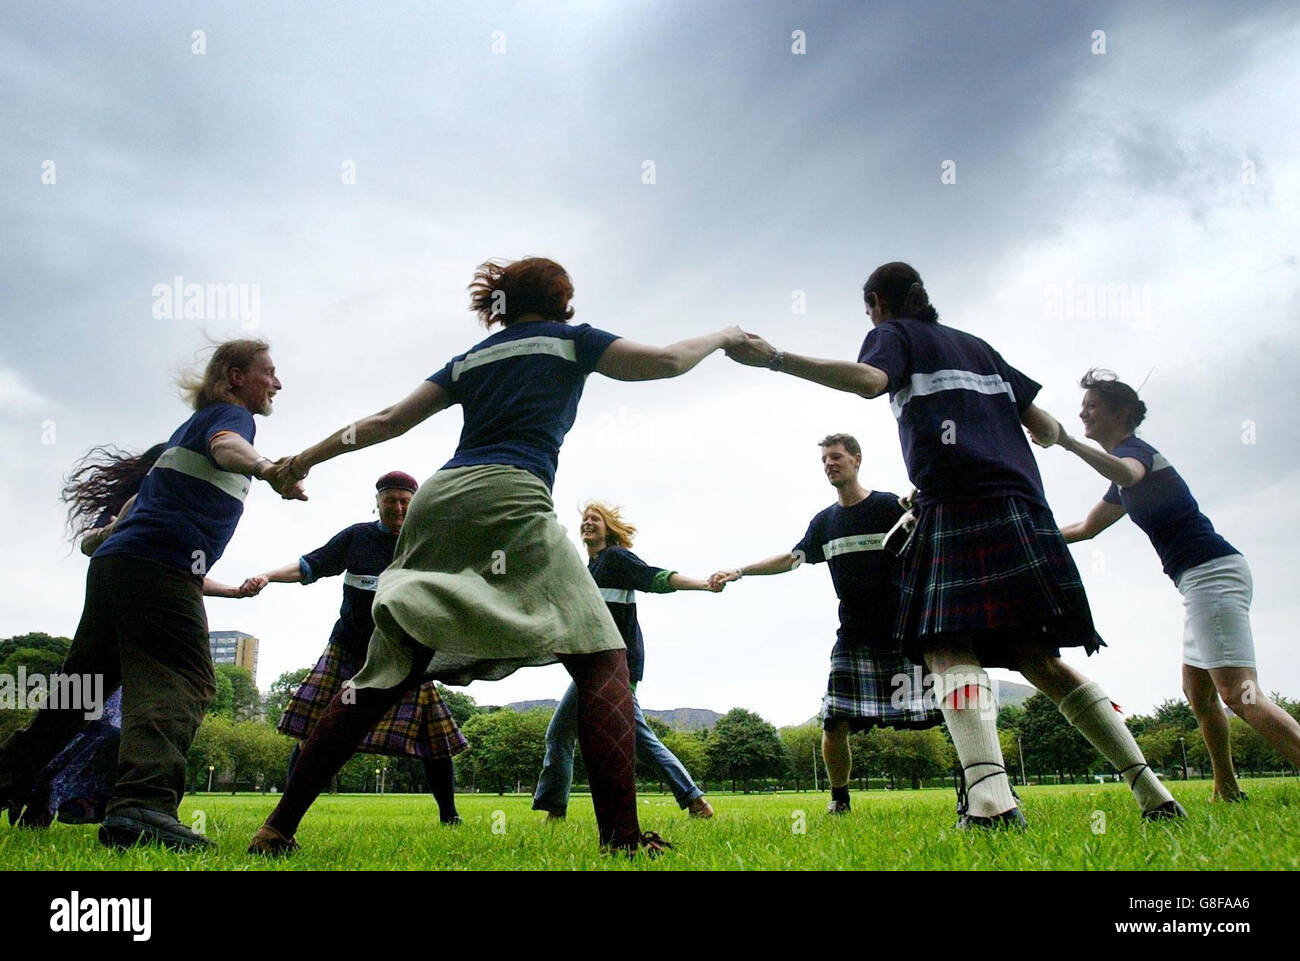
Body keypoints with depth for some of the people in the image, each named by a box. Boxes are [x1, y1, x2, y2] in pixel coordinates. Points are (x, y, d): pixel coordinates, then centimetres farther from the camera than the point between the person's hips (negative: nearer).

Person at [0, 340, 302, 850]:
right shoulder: (229, 414, 2)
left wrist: (110, 536, 48)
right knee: (181, 680, -21)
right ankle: (142, 803, -37)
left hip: (115, 560, 10)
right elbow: (225, 445, -24)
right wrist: (263, 467, -45)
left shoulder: (192, 424, 29)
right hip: (159, 564, -10)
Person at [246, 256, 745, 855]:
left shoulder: (471, 359, 27)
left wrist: (307, 458, 33)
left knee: (384, 675, 10)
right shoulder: (567, 340, 16)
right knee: (601, 659, -6)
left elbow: (389, 420, 24)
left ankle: (279, 827, 9)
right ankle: (622, 838, -21)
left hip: (437, 501, 6)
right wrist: (722, 337, 34)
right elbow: (667, 362, 15)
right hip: (509, 500, -6)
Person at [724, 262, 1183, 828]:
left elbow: (869, 380, -14)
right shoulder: (976, 345, 30)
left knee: (947, 650, -15)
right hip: (1022, 507, 7)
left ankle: (991, 802, -35)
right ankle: (1152, 792, 7)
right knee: (1040, 660, 11)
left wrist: (775, 359, -16)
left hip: (957, 505, -7)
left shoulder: (894, 333, 12)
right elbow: (1044, 425, 27)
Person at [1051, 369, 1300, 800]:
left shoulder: (1135, 448, -7)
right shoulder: (1127, 473, 23)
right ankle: (1228, 788, 25)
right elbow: (1085, 528, 32)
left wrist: (1067, 442, -47)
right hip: (1201, 581, 11)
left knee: (1238, 693, -20)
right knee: (1197, 691, 17)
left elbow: (1125, 473, -35)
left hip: (1213, 571, -11)